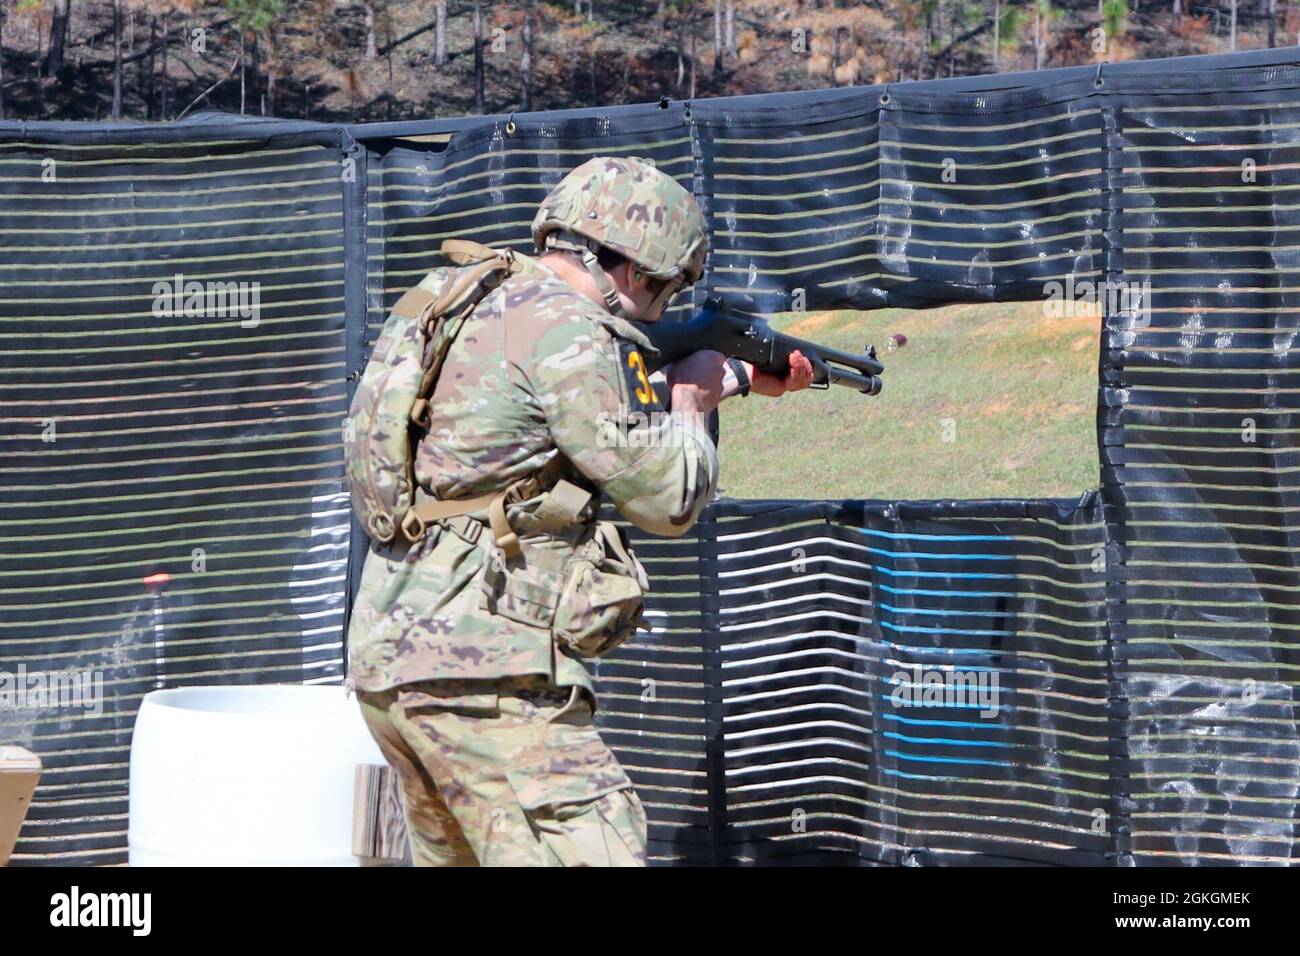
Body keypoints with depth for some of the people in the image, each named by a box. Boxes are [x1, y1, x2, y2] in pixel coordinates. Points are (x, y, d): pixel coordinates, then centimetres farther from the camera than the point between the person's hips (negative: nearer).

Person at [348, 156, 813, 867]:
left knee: (450, 853, 18)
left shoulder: (490, 309, 17)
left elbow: (607, 404, 34)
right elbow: (668, 499, -8)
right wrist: (692, 399, 10)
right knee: (592, 853, -14)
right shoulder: (569, 332, -12)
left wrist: (743, 378, 39)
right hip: (479, 666, -10)